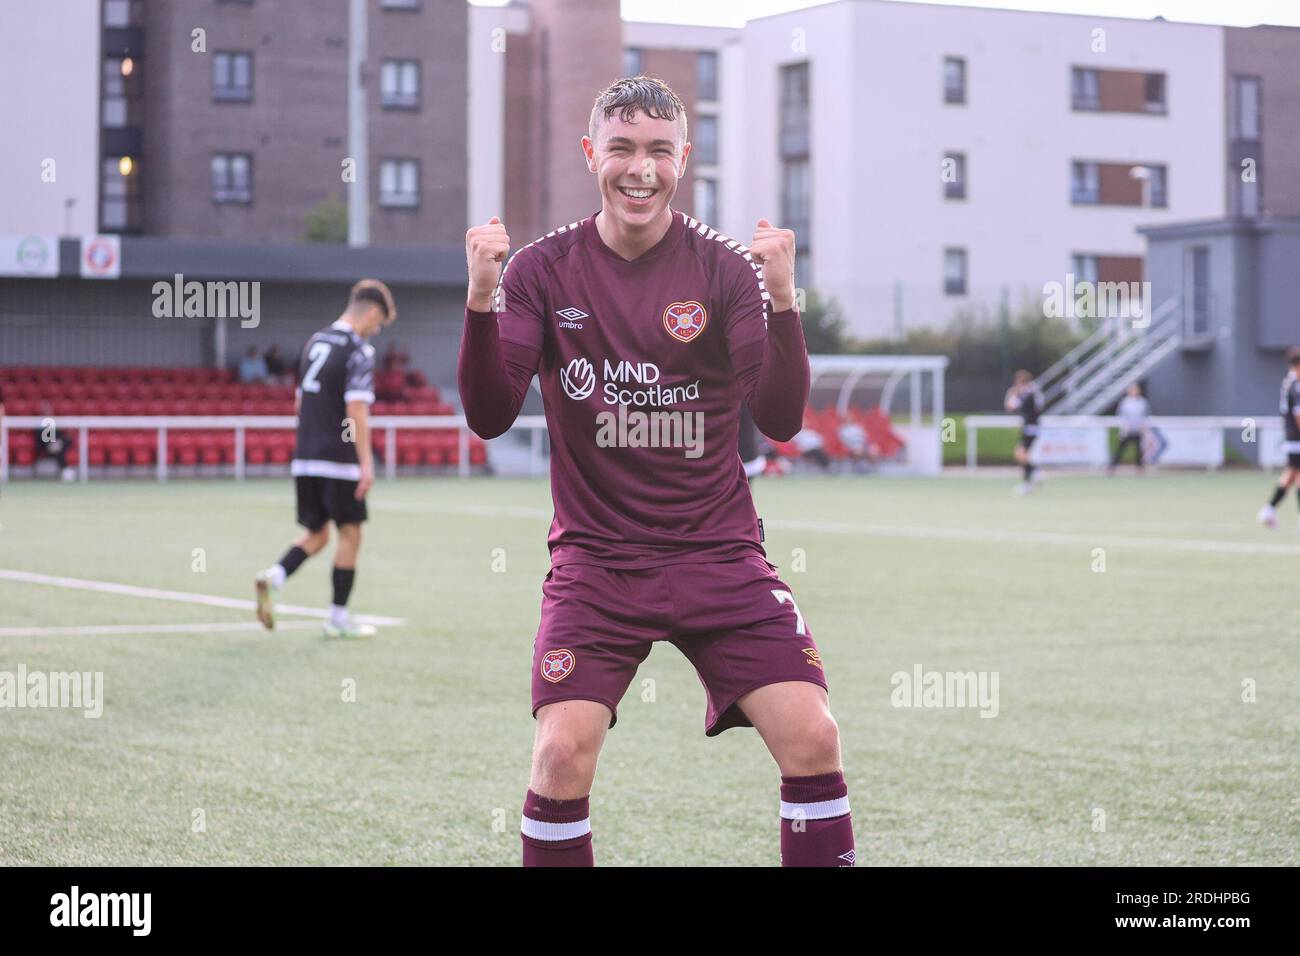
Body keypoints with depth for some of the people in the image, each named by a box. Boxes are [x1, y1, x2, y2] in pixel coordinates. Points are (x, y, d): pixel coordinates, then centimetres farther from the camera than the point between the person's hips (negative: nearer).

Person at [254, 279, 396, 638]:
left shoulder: (314, 343, 13)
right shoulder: (359, 351, -11)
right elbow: (356, 410, -19)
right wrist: (366, 463, -17)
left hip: (304, 459, 7)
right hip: (339, 459, -7)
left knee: (316, 534, 15)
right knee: (350, 535, 5)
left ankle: (273, 577, -10)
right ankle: (338, 618, 9)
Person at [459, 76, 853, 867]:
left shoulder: (725, 269, -2)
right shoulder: (544, 269, 0)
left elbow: (781, 420, -10)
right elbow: (490, 417, -6)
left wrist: (783, 299, -24)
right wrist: (482, 298, -21)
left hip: (718, 551, 1)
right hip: (595, 557, 0)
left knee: (812, 737, -11)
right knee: (563, 752, -17)